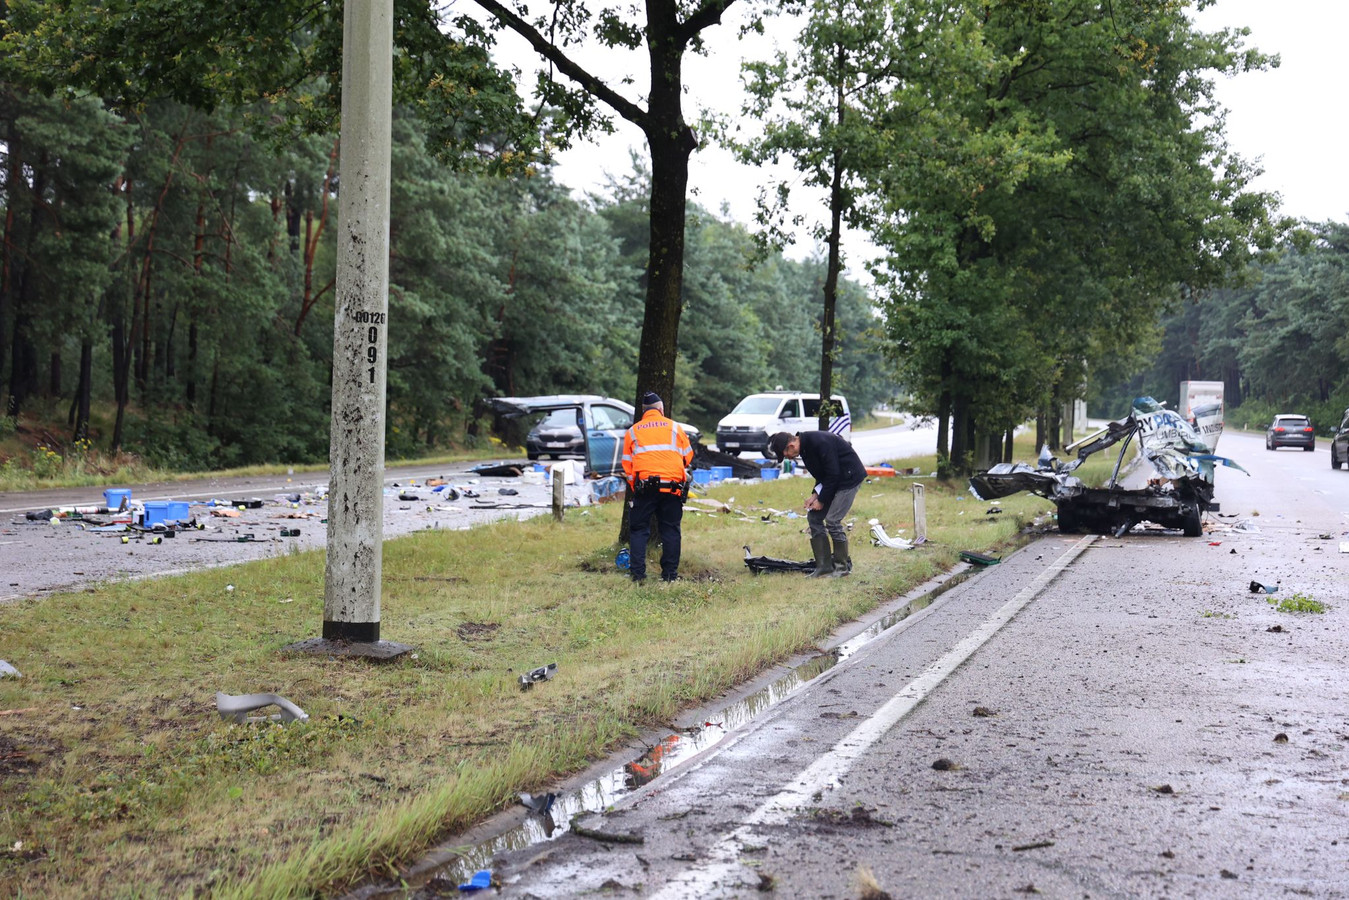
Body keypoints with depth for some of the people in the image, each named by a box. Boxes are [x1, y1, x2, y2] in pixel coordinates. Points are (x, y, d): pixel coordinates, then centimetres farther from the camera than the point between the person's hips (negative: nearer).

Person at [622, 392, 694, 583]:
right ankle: (670, 573, 8)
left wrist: (634, 487, 18)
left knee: (638, 529, 6)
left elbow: (627, 465, 10)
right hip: (673, 486, 1)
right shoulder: (674, 427, 12)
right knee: (670, 530, 9)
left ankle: (637, 573, -2)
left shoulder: (632, 431, 12)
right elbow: (688, 457, 16)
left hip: (644, 484, -1)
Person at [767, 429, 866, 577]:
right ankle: (824, 566, 7)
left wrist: (821, 500, -16)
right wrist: (815, 495, -3)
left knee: (832, 521, -14)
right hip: (833, 480, 10)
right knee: (813, 517, 4)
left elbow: (833, 474, -24)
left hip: (850, 477, -10)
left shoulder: (820, 443, -28)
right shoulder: (805, 447, 2)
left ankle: (843, 566, 2)